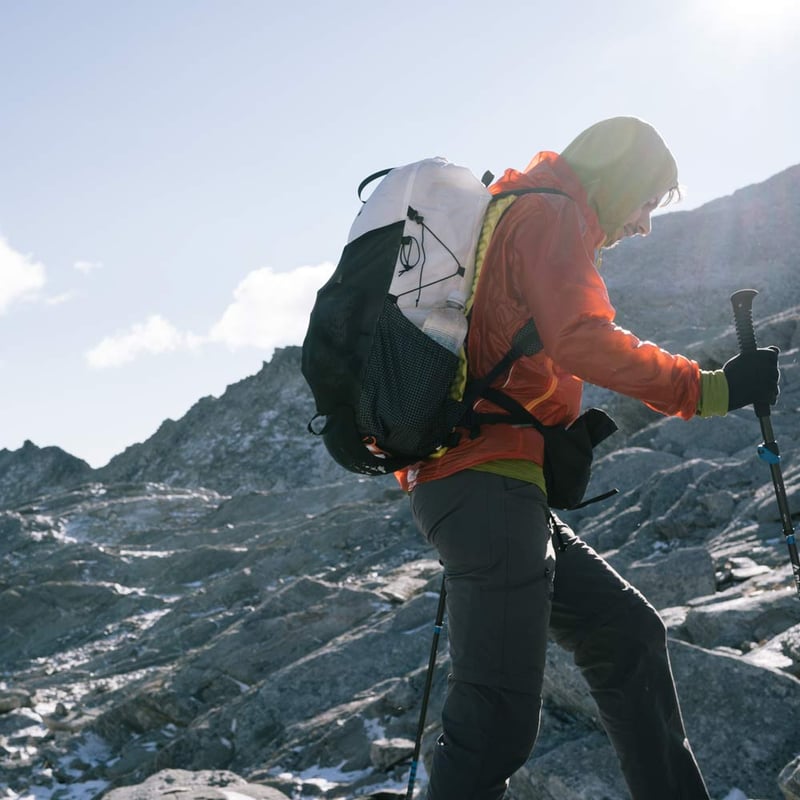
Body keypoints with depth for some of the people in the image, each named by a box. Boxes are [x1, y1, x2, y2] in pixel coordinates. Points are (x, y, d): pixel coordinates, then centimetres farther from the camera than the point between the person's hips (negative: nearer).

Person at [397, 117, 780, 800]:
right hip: (490, 486, -11)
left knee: (627, 634, 15)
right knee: (499, 724, -12)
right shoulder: (551, 215, -3)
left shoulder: (510, 215, 26)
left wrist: (573, 429, 24)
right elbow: (582, 341, -20)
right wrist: (709, 389, -16)